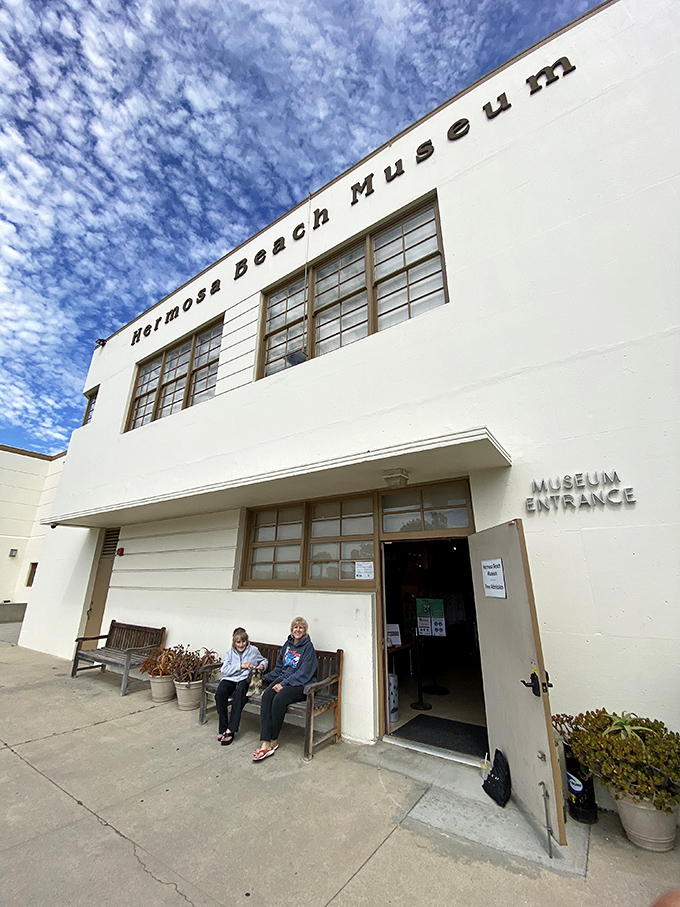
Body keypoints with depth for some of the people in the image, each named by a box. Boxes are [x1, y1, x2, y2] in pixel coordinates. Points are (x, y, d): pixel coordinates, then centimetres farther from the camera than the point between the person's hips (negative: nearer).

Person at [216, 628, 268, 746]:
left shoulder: (253, 650, 12)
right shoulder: (230, 652, 14)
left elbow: (264, 661, 23)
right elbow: (224, 670, 1)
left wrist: (261, 666, 0)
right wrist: (241, 666, -8)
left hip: (246, 679, -2)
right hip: (230, 679, 2)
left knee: (239, 691, -35)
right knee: (220, 691, -31)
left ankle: (230, 730, -32)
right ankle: (223, 728, -21)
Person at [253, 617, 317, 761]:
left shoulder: (308, 647, -7)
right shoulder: (287, 644, 13)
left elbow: (303, 673, -14)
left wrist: (284, 684, -19)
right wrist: (265, 678, 12)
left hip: (301, 685, -5)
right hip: (283, 679, 6)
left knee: (279, 699, -31)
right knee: (266, 696, -24)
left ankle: (274, 741, -11)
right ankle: (265, 743, -26)